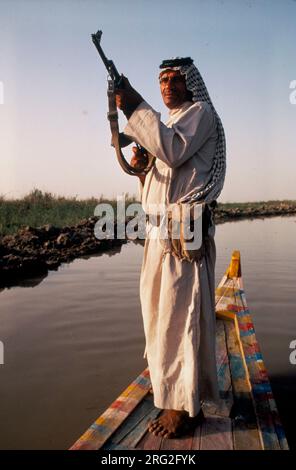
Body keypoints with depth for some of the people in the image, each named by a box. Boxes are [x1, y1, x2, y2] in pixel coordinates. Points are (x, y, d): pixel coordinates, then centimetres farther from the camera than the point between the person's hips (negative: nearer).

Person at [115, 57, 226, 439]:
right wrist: (140, 165, 6)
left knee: (179, 312, -7)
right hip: (160, 229, 9)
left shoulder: (201, 111, 1)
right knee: (162, 311, 13)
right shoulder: (169, 122, 26)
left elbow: (174, 151, -20)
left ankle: (185, 405, 4)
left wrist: (135, 107, -17)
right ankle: (175, 383, 28)